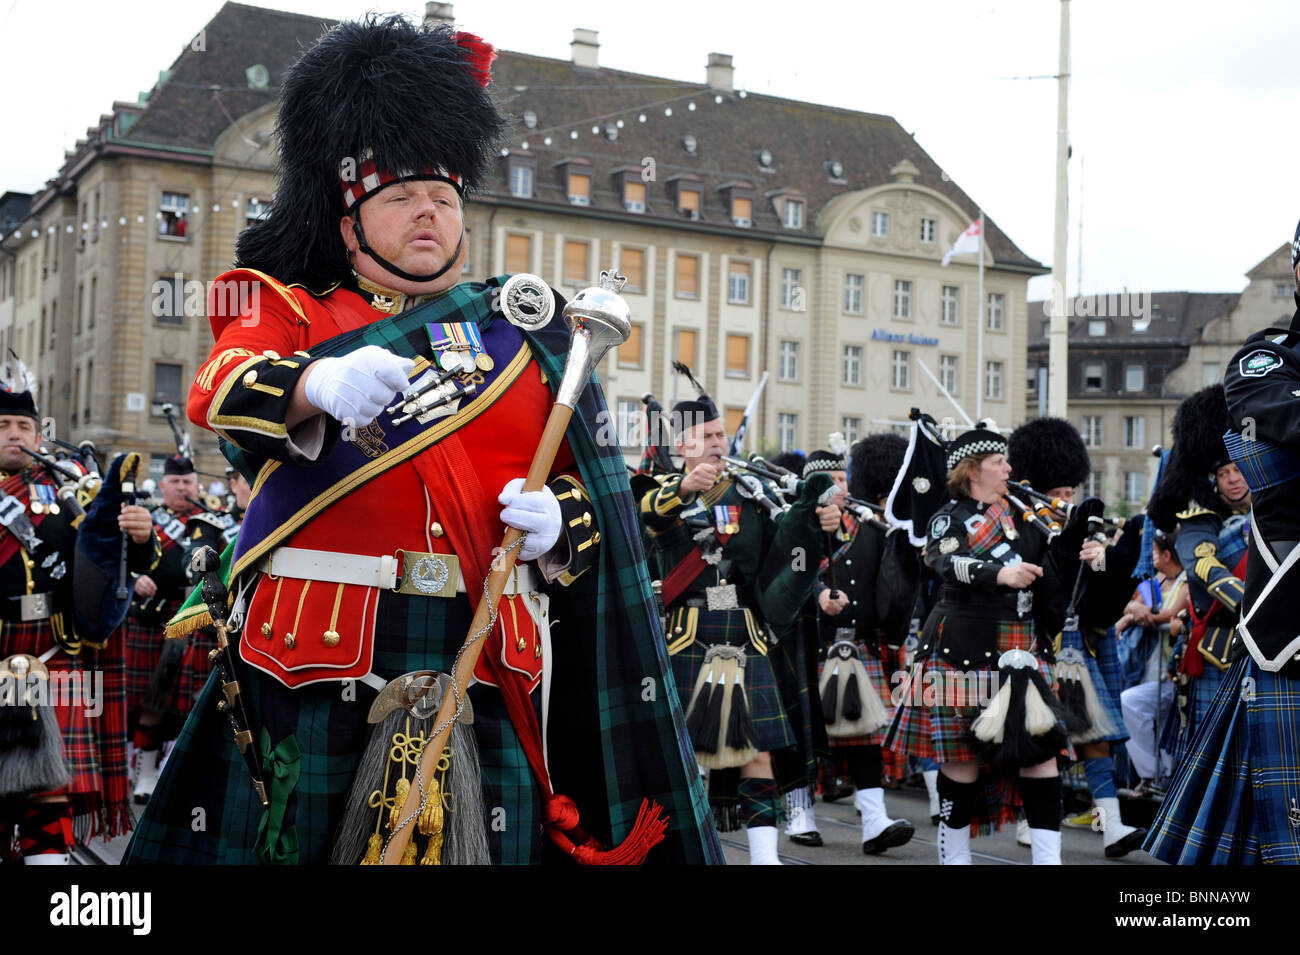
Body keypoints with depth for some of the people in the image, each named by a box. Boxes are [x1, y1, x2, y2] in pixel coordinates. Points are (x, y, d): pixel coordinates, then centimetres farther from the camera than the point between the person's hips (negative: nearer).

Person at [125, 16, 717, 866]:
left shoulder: (522, 338, 15)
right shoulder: (292, 313, 8)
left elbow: (583, 483, 17)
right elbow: (219, 389, -13)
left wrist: (556, 518, -8)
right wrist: (323, 383, -35)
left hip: (484, 671, 2)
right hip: (319, 668, -1)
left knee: (495, 840, -1)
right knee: (296, 840, 2)